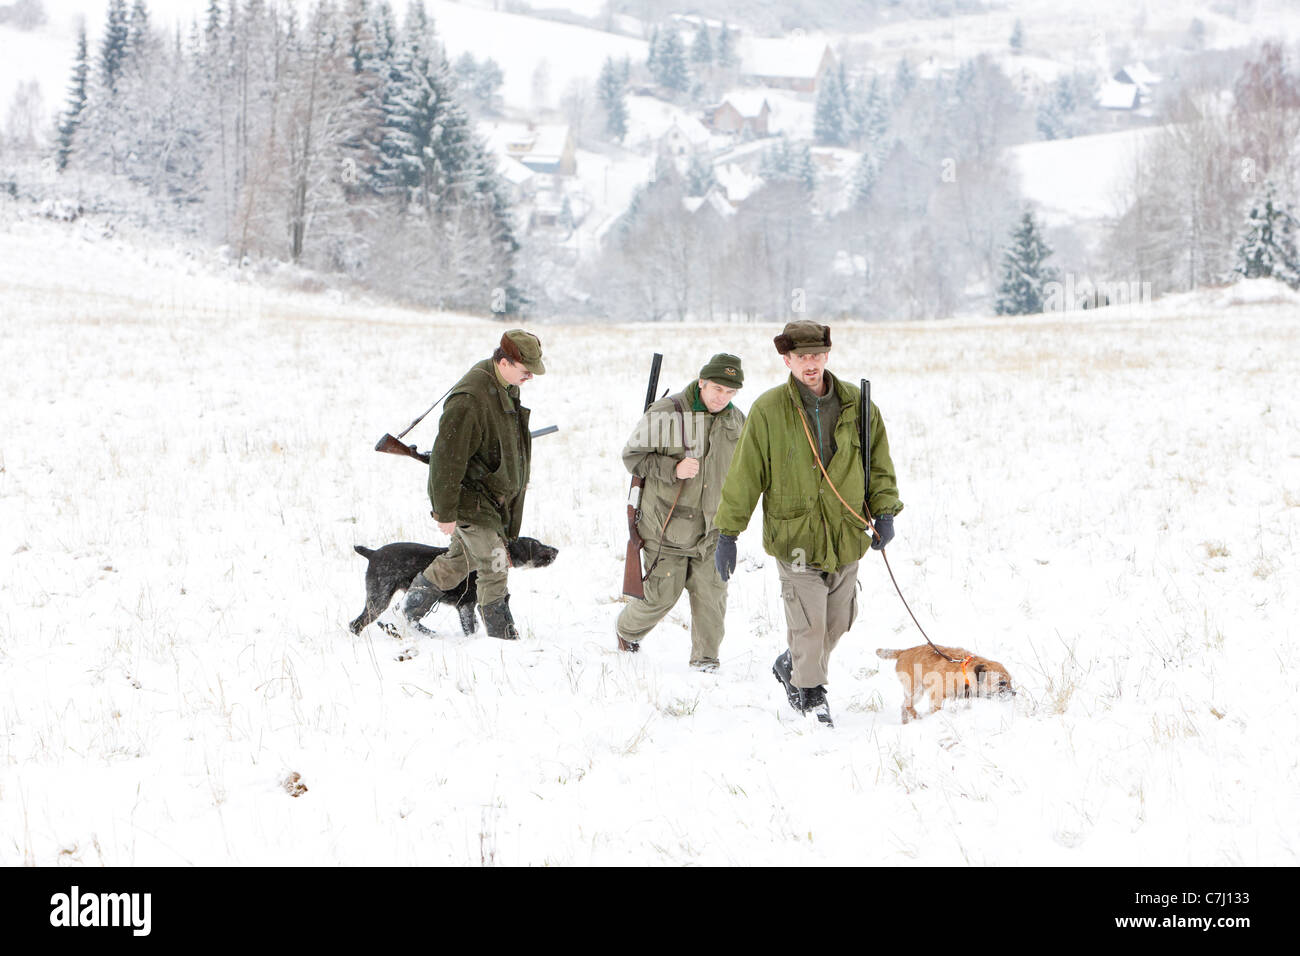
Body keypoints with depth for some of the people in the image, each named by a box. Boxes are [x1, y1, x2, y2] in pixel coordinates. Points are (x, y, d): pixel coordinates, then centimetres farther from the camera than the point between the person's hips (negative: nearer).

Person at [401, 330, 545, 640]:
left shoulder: (506, 386, 3)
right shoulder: (469, 399, -28)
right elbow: (448, 458, -25)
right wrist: (445, 513, -22)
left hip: (493, 495, 10)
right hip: (470, 497, -10)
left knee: (458, 561, 20)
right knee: (494, 566, -7)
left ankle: (411, 611, 36)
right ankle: (502, 635, 3)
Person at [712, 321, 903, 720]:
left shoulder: (856, 404, 2)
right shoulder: (768, 410, -6)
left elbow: (879, 463, 13)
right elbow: (745, 474, -2)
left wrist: (884, 511, 1)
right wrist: (727, 533, -3)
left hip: (846, 534, 4)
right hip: (794, 534, -4)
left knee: (838, 620, 11)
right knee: (808, 621, -7)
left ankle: (791, 666, 38)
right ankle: (811, 693, 15)